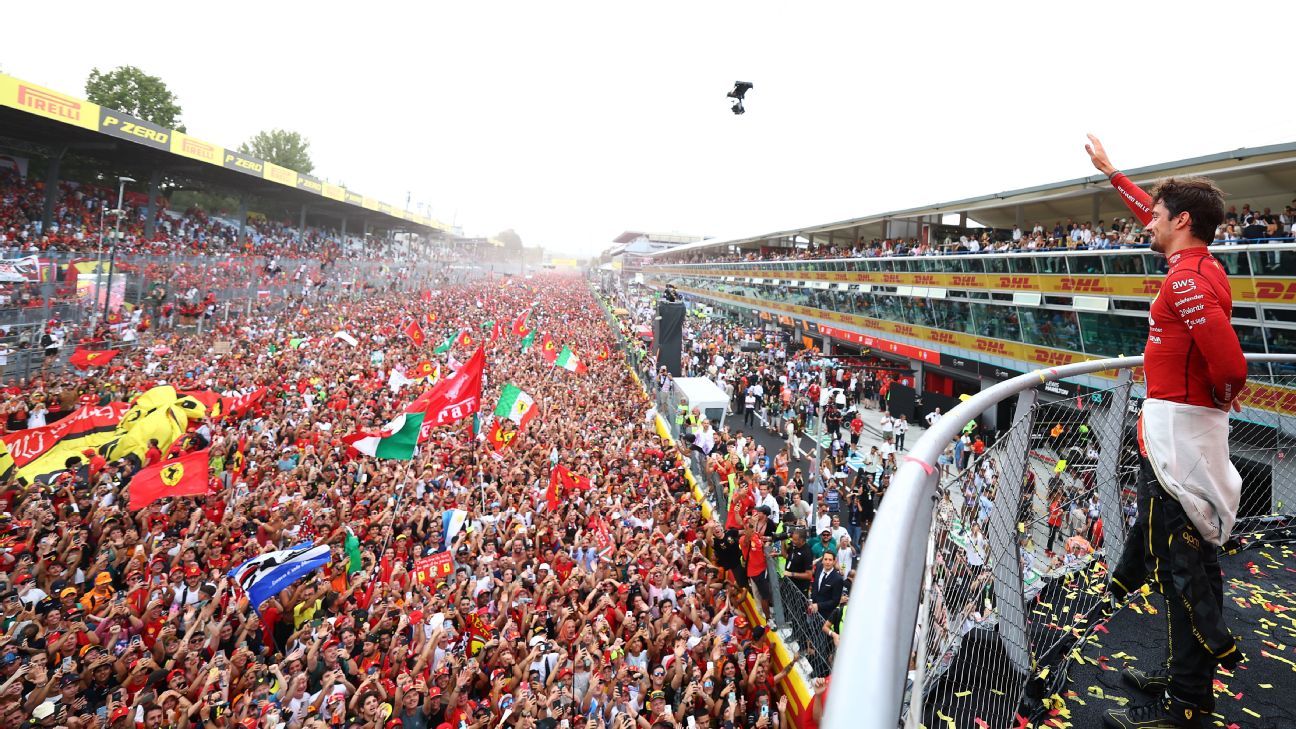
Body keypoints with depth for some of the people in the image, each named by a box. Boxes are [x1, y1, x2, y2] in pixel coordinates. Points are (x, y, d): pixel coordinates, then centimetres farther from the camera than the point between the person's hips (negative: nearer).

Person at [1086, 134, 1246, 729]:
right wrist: (1108, 169, 35)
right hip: (1194, 425, 10)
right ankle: (1187, 673, 32)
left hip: (1176, 425, -10)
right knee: (1192, 551, 17)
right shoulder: (1201, 266, 12)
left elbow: (1230, 364, -27)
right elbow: (1149, 213, 28)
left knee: (1179, 559, -4)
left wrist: (1221, 396, -6)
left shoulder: (1187, 277, -18)